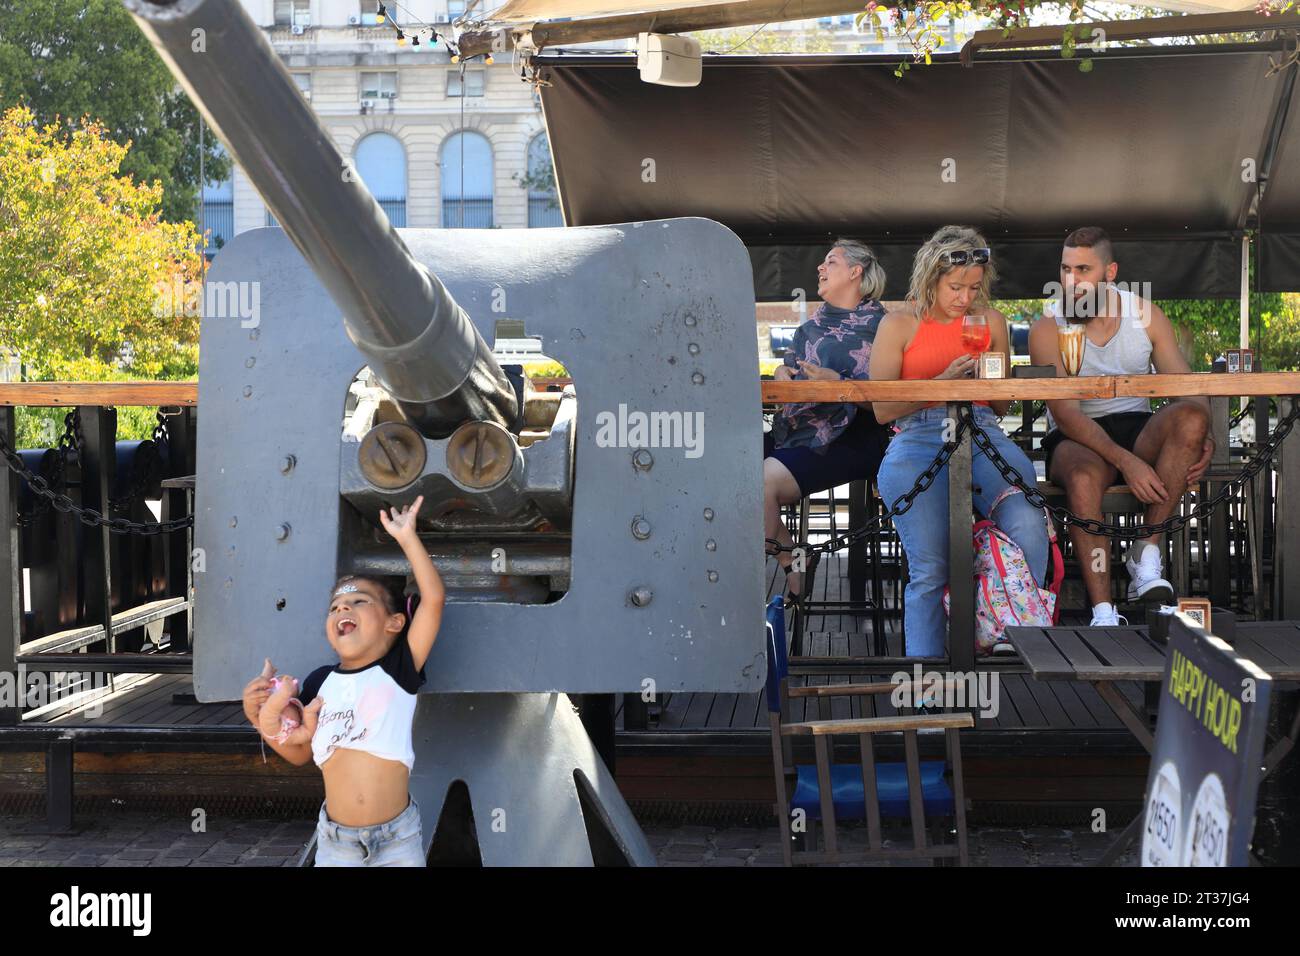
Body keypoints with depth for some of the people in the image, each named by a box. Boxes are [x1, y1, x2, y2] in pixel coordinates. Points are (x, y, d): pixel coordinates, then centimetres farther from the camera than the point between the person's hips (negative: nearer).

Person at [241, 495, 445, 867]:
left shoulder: (398, 669, -4)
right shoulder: (320, 681, 4)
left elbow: (433, 598, -14)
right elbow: (300, 752, 14)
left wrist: (407, 537, -12)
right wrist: (262, 716, -1)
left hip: (398, 837, -2)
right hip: (335, 839, 3)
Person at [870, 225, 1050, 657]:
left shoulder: (991, 321, 21)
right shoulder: (898, 325, 11)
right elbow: (882, 409, 5)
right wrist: (942, 382, -7)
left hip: (982, 434, 2)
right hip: (918, 440, -2)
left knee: (1029, 526, -31)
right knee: (929, 568, -24)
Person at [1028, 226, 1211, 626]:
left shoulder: (1145, 315, 5)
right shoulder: (1047, 329, -5)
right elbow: (1065, 413, -15)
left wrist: (1202, 439, -19)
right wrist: (1125, 461, -28)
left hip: (1139, 429, 3)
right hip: (1077, 439, -3)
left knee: (1190, 417, -30)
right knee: (1084, 476, -39)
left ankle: (1146, 554, -26)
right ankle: (1103, 613, -37)